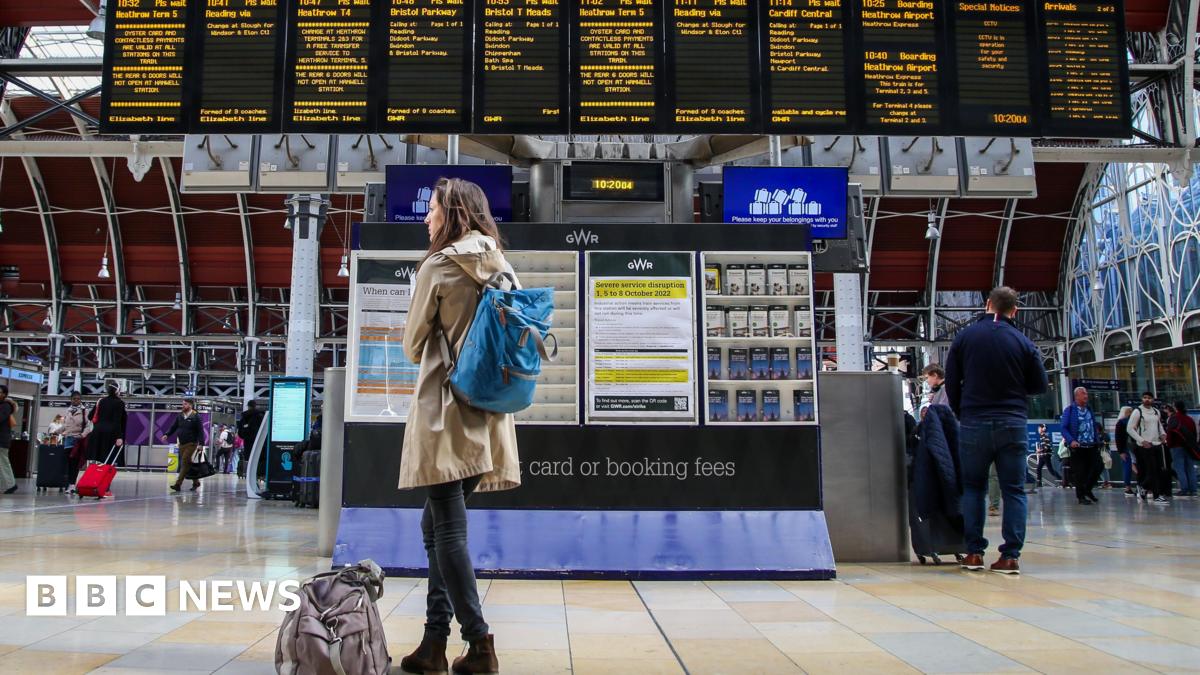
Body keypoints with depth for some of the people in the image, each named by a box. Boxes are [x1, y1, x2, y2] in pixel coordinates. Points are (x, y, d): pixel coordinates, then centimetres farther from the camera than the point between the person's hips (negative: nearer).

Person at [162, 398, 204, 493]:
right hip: (181, 444, 6)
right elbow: (174, 427, 12)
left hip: (191, 444, -6)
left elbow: (200, 431, -9)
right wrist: (167, 434, -5)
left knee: (185, 463, -12)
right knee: (188, 464, 9)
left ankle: (178, 484, -15)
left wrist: (201, 443, -17)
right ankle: (196, 482, 20)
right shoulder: (180, 416, 9)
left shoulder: (196, 417, -7)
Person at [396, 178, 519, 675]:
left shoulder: (438, 266, -6)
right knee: (437, 524, 14)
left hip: (444, 408, -7)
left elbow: (413, 346, 2)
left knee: (447, 528, -1)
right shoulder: (502, 268, 11)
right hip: (488, 410, 7)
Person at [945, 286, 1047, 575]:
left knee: (973, 487, 11)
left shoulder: (965, 336, -1)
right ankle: (1010, 556, 1)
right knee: (1014, 490, 5)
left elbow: (951, 381, 3)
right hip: (1013, 423, 0)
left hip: (974, 423, 1)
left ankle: (974, 552, 7)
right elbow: (1039, 385, 5)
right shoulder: (1023, 342, -3)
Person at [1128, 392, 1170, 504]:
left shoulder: (1156, 411, 11)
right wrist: (1142, 441, -15)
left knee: (1162, 470, 5)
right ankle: (1157, 496, 0)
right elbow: (1129, 428, -9)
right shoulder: (1138, 411, -7)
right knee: (1152, 471, -7)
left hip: (1158, 444, 6)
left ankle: (1145, 488, 26)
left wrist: (1163, 434, 4)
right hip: (1145, 446, -6)